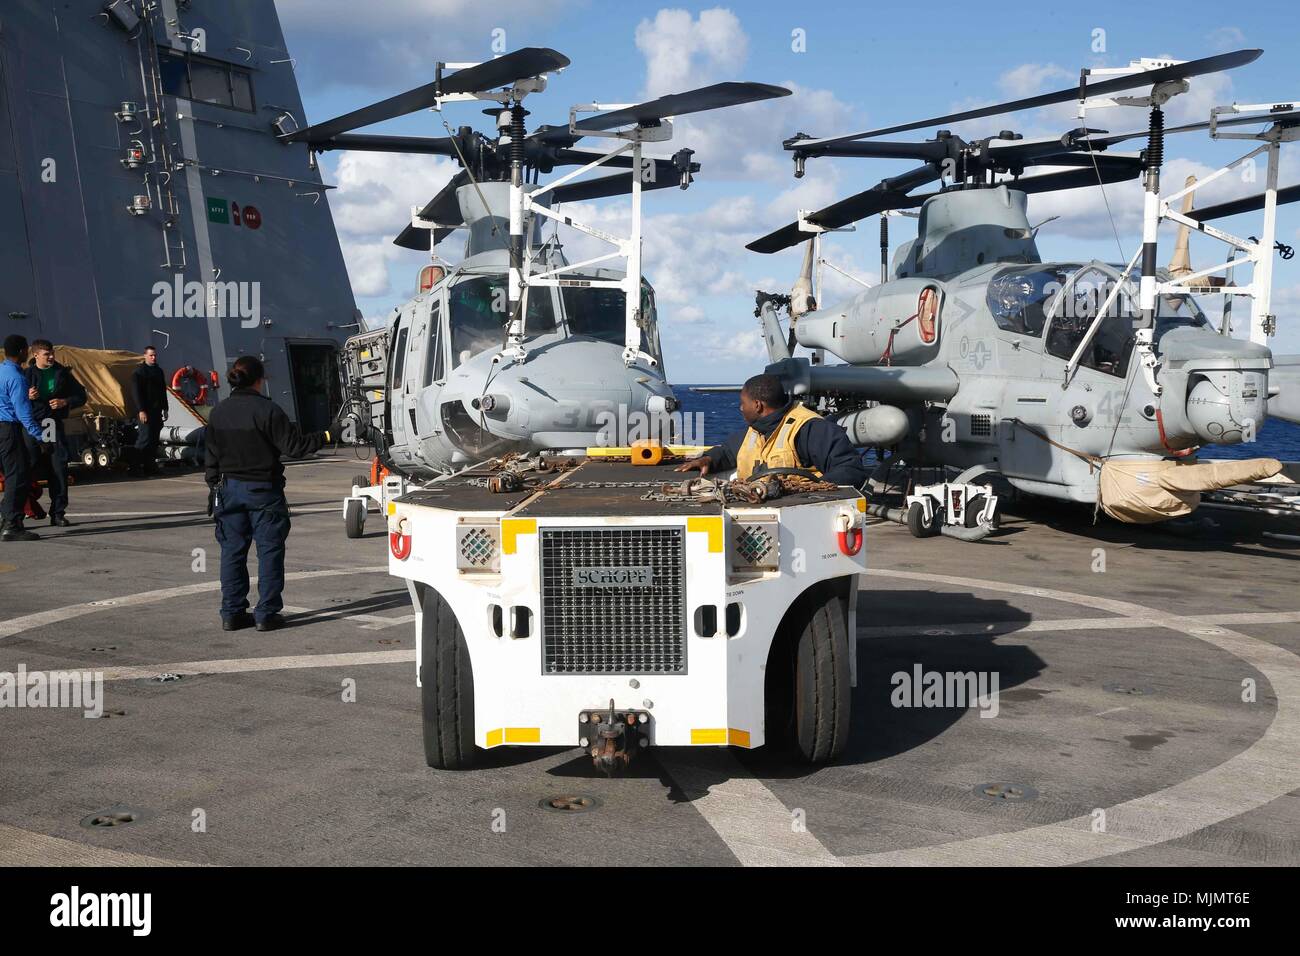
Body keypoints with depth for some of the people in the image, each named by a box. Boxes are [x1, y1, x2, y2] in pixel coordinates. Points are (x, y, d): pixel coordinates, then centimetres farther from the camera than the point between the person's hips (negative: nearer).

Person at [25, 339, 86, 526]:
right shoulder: (27, 374, 3)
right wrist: (27, 397, -17)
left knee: (58, 470, 0)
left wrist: (65, 402, -5)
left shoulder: (62, 372, 9)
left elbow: (81, 396, 14)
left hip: (54, 425, 2)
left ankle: (58, 513, 6)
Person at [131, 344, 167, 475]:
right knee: (145, 438, -13)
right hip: (145, 410, -7)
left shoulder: (158, 371, 18)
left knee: (154, 440, 6)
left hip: (157, 410, 7)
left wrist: (165, 409, 18)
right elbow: (137, 392, -10)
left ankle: (150, 466, 11)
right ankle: (136, 467, -11)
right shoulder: (139, 371, -4)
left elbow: (163, 391, 23)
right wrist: (141, 410, -17)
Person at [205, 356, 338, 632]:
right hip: (263, 490, -5)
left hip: (229, 488, 5)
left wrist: (214, 488, 17)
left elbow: (212, 457, 9)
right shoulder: (267, 410, -14)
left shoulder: (218, 413, 4)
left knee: (232, 551, 10)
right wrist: (324, 436, 0)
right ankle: (266, 613, 3)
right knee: (269, 550, 3)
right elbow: (295, 447, -13)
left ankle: (231, 613, 12)